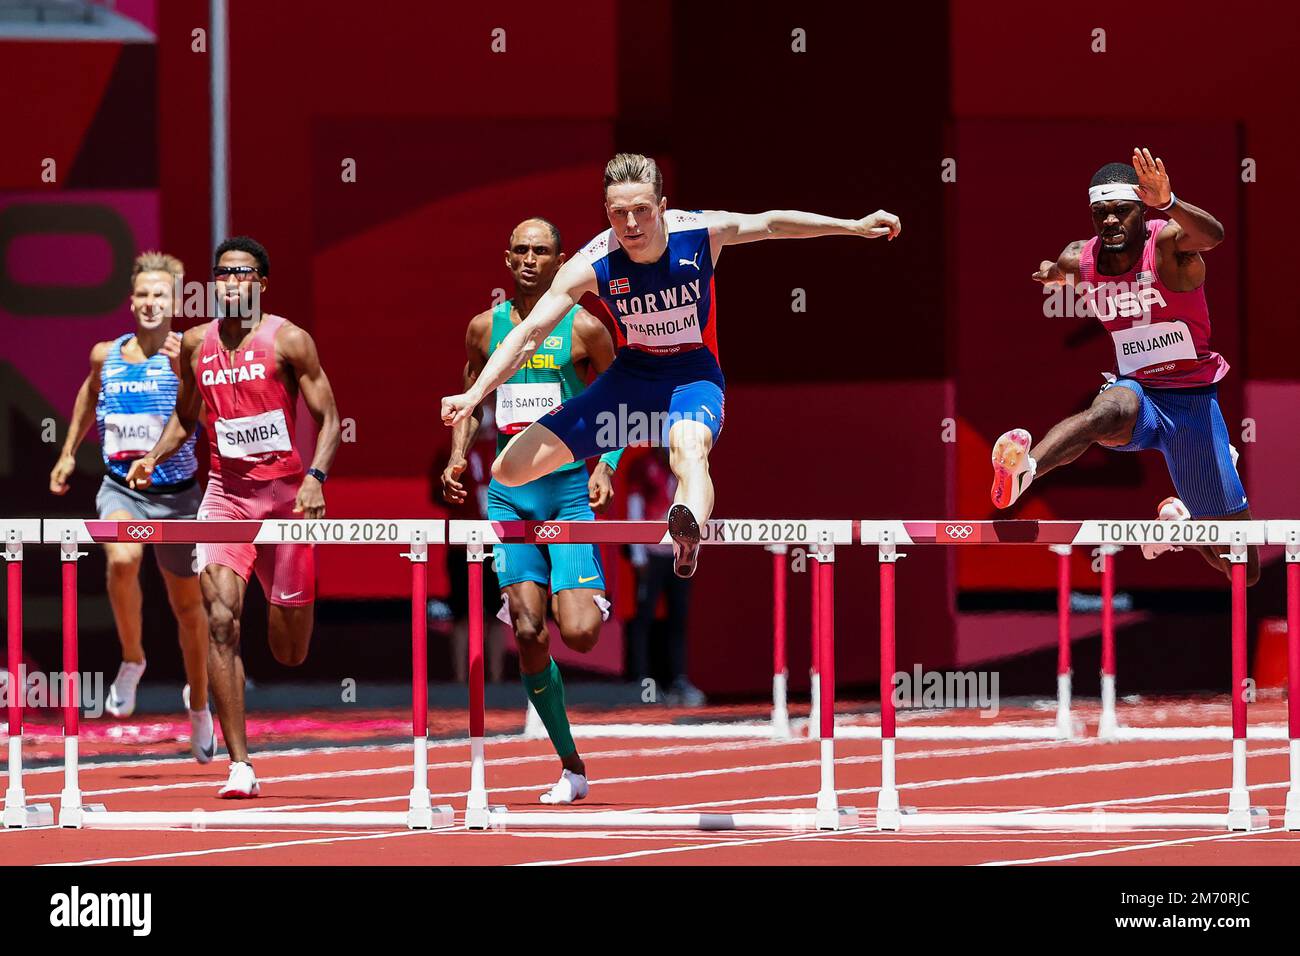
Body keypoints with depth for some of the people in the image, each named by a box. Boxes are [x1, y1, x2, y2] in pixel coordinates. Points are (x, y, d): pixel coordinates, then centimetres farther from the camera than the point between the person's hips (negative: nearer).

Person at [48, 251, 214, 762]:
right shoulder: (106, 355, 2)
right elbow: (90, 393, 24)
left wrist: (185, 373, -38)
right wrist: (69, 451, 27)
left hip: (177, 494, -1)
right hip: (121, 489, 1)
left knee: (187, 605, 12)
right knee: (123, 559, -31)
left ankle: (198, 699, 36)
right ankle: (132, 659, -9)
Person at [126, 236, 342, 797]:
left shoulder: (289, 341, -5)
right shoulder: (196, 344, 6)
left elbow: (329, 418, -5)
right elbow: (185, 417, 21)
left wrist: (316, 477, -21)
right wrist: (153, 458, 3)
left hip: (285, 493, -2)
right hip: (225, 493, 2)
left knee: (290, 651, 5)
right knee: (221, 619, -17)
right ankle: (239, 764, -18)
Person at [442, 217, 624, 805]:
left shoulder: (583, 328, -2)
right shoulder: (485, 327, 7)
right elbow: (471, 401, 20)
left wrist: (607, 466, -8)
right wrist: (458, 456, 4)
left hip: (570, 490, -3)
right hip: (509, 491, 3)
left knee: (579, 633, -16)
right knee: (528, 634, -6)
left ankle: (596, 596, 22)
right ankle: (571, 767, 4)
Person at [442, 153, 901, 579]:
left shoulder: (701, 233, -18)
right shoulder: (592, 265, -19)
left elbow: (772, 223, -2)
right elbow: (528, 335, -17)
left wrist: (855, 226, -1)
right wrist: (475, 394, -28)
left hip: (692, 372, -2)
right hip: (630, 374, 2)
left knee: (690, 447, -41)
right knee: (509, 470, -5)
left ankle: (688, 535, -72)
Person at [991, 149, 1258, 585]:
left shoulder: (1169, 243, -14)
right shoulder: (1080, 260, 0)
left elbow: (1212, 235, -38)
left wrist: (1166, 202, -60)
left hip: (1192, 400, -1)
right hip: (1135, 394, 1)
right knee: (1112, 409, -42)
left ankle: (1180, 521, 38)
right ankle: (1022, 469, -68)